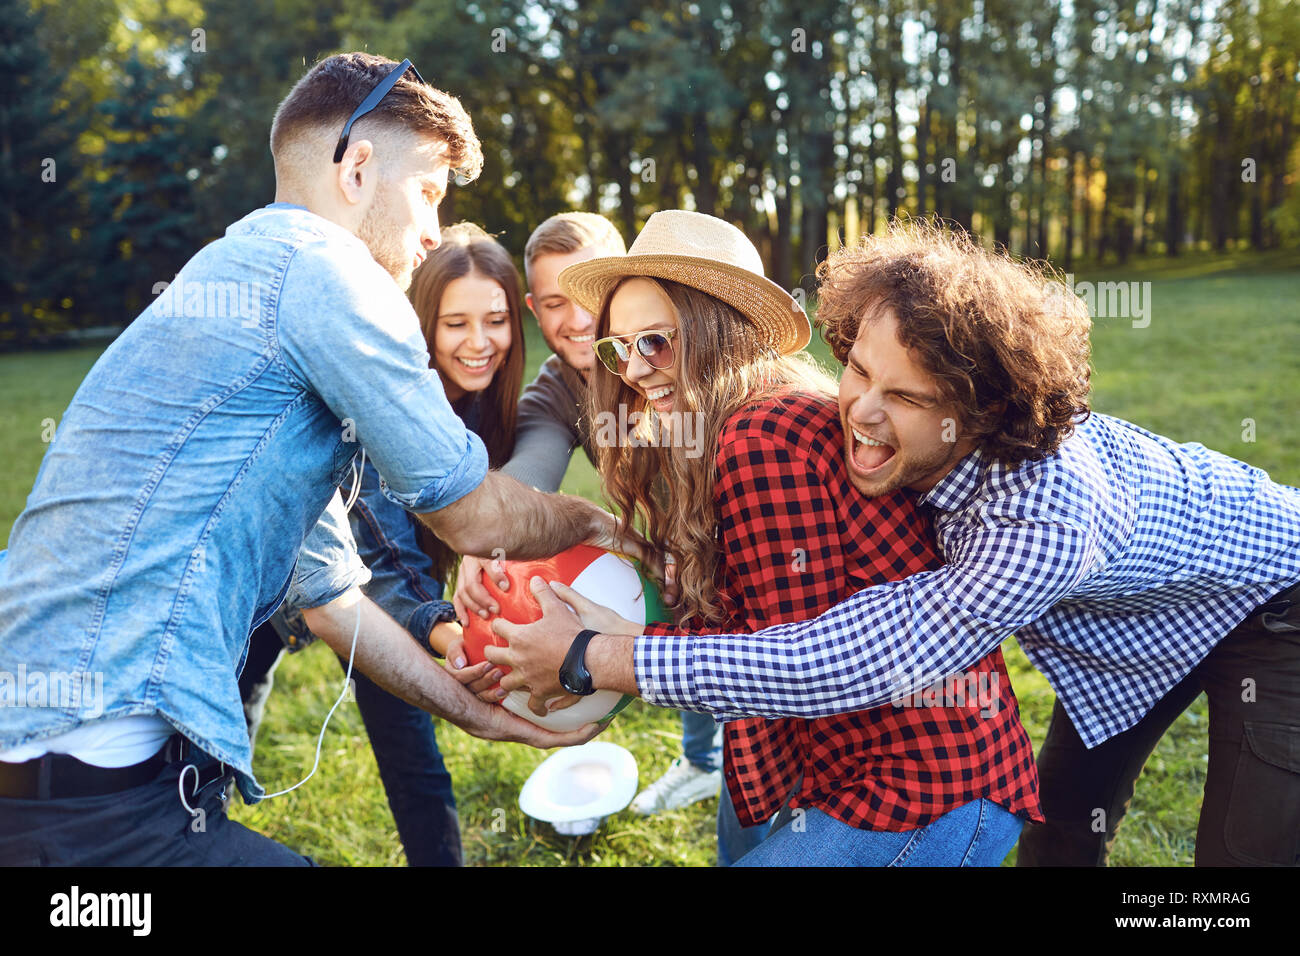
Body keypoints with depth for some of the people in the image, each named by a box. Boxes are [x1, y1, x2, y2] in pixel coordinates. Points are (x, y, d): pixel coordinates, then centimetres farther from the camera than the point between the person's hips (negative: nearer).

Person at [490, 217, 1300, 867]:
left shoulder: (1042, 519, -48)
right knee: (1061, 827, 13)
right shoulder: (888, 435, -27)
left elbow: (848, 665, -49)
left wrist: (598, 659, -46)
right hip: (1129, 614, 6)